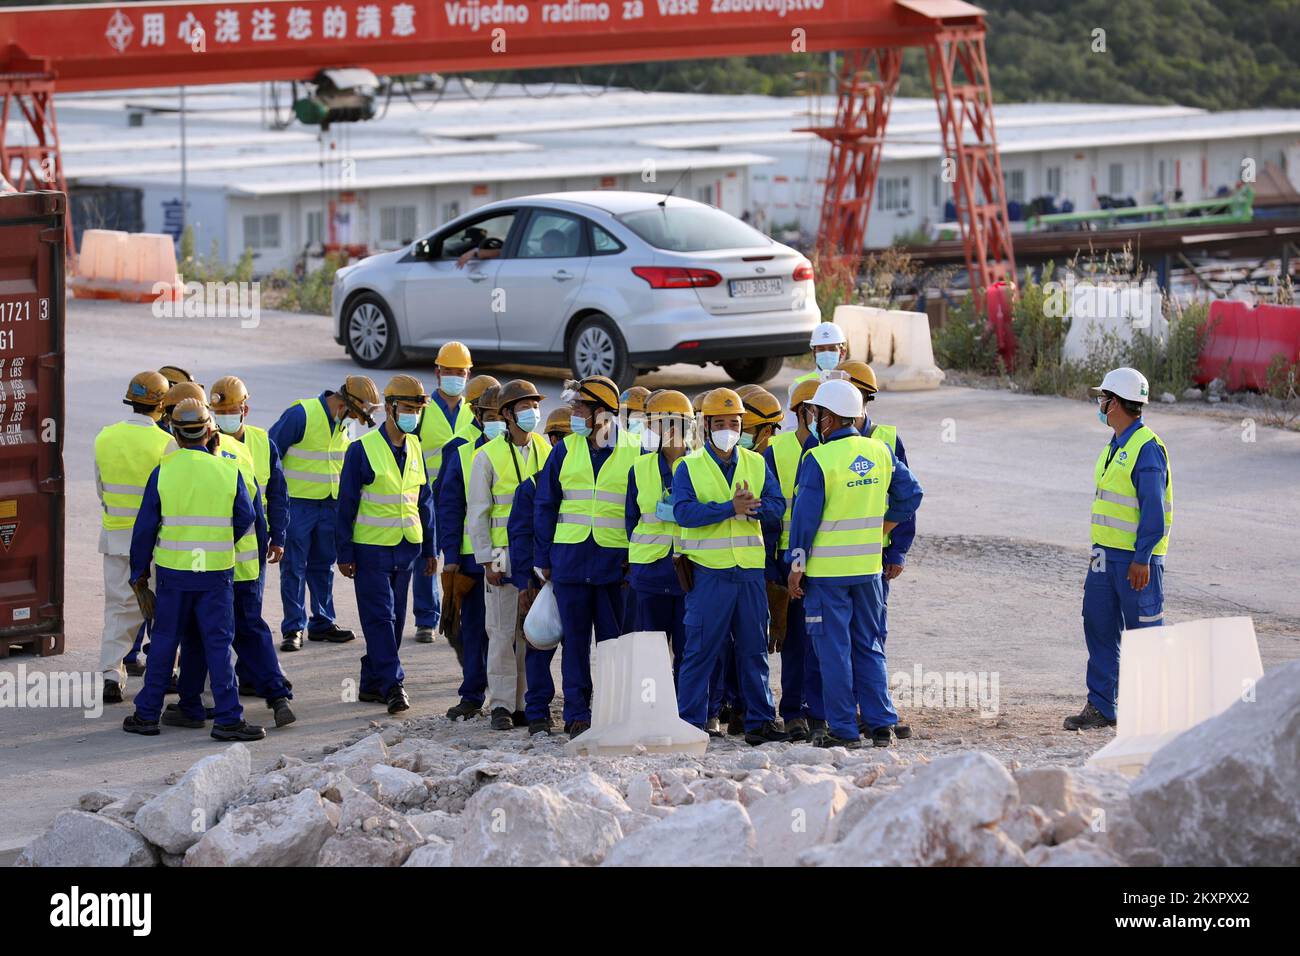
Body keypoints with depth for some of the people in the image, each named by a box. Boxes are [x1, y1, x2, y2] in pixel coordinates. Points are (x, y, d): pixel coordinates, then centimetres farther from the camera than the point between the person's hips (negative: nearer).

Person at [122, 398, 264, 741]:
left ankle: (147, 714, 16)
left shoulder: (163, 472, -5)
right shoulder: (228, 471, -6)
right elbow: (246, 517, 3)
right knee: (218, 643, 3)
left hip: (173, 571, 1)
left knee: (164, 642, 10)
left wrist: (139, 575, 8)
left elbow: (145, 529, -2)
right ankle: (228, 718, 0)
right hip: (216, 572, -1)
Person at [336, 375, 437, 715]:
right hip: (371, 547, -6)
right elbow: (346, 503, -7)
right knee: (379, 617, -8)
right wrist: (344, 553, -9)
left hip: (407, 546, 6)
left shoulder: (415, 448, 8)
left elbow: (424, 501, 15)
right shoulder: (363, 449, -9)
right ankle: (392, 684, -11)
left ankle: (371, 684, 17)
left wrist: (430, 549, 13)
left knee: (394, 619, 9)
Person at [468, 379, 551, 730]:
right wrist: (487, 561, -8)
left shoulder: (546, 451, 8)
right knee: (504, 632, -3)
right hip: (503, 556, -3)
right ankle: (501, 705, 2)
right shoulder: (488, 456, -3)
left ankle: (525, 703, 10)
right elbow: (477, 514, -2)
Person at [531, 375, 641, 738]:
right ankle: (577, 714, 7)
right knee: (575, 640, 3)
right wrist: (543, 558, 4)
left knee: (613, 640, 2)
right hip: (571, 557, 2)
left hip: (616, 560, -2)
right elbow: (544, 506, 10)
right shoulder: (566, 451, 8)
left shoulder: (633, 453, 1)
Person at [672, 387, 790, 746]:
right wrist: (730, 508, -22)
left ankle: (759, 721, 15)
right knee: (700, 649, -3)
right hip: (708, 571, -4)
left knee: (754, 648, 8)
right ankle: (689, 722, 2)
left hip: (750, 569, 4)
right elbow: (683, 511, -15)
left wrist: (751, 507, -20)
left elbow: (777, 505, 1)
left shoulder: (756, 464, 11)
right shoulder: (690, 467, 1)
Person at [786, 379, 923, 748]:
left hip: (826, 570, -5)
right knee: (869, 647, 13)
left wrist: (796, 567, -5)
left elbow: (805, 518, -12)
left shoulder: (818, 460, -14)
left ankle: (843, 728, 2)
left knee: (834, 650, 1)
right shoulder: (880, 452, 2)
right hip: (868, 567, 5)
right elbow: (910, 494, 11)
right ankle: (881, 723, 10)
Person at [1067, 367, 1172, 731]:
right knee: (1099, 626, 8)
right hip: (1105, 553, 9)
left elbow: (1154, 509, -19)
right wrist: (1098, 550, 20)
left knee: (1143, 630, -2)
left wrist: (1142, 559, -21)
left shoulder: (1146, 448, -16)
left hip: (1137, 557, -9)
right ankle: (1101, 707, 12)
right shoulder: (1115, 445, 14)